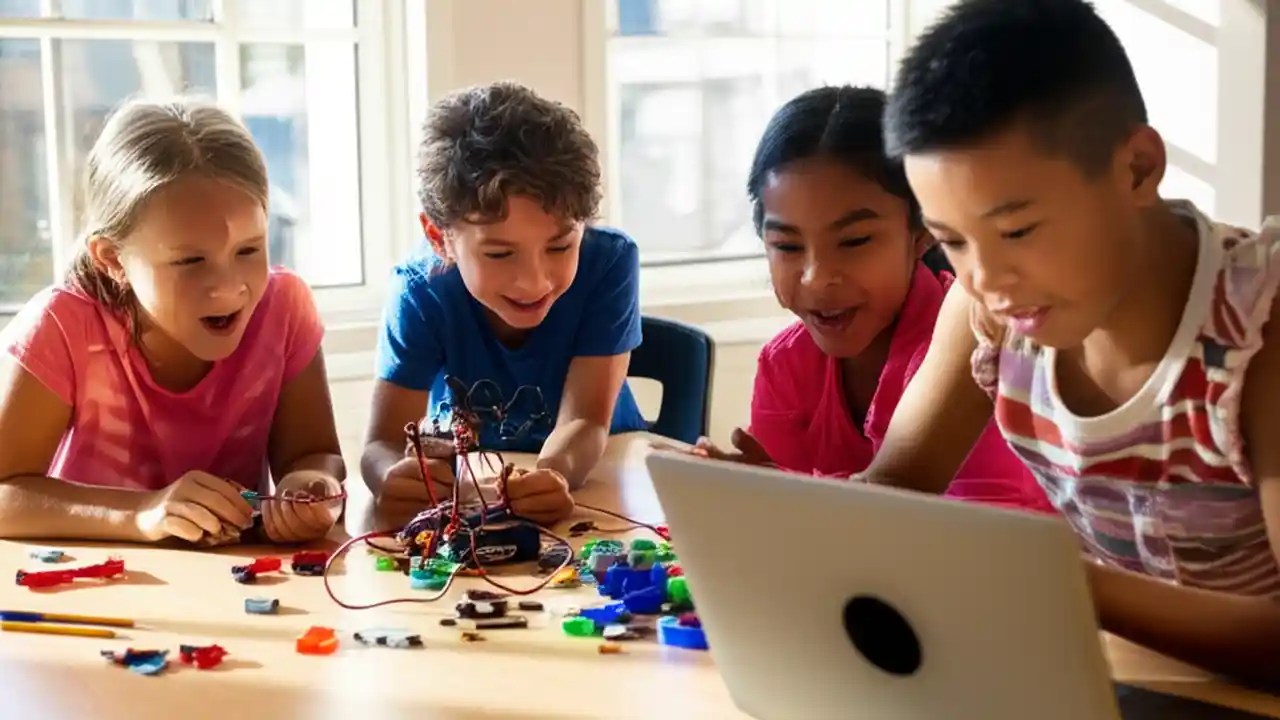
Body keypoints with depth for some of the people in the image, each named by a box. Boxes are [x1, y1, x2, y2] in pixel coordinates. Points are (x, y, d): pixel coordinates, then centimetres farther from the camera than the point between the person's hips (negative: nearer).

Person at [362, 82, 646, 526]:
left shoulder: (609, 262, -22)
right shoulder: (421, 294, -20)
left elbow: (585, 421, -25)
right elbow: (384, 443, -24)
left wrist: (556, 471, -48)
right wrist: (395, 476, -48)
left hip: (591, 468, 0)